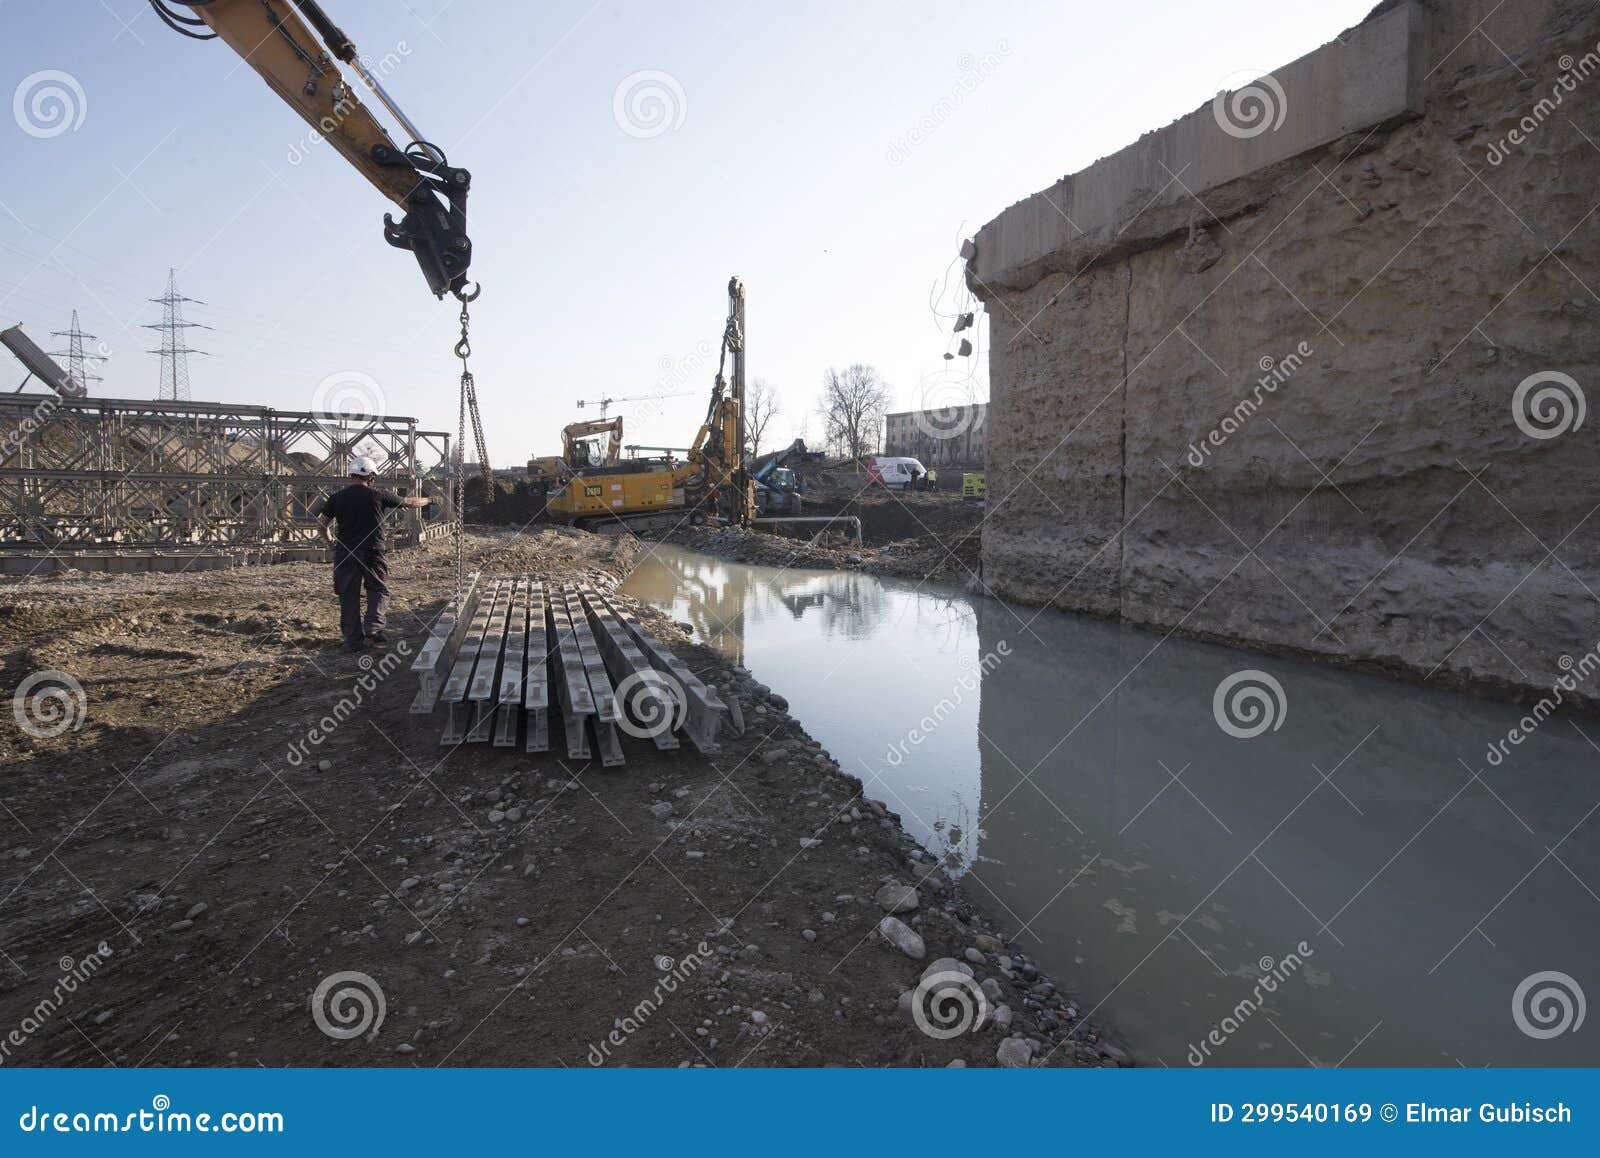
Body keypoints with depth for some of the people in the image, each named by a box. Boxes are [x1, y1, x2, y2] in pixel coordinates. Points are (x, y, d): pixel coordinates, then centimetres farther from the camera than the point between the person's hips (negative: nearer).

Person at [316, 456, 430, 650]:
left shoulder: (337, 498, 3)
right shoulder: (378, 495, 0)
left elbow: (321, 522, 7)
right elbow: (409, 502, 12)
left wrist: (328, 539, 27)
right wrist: (427, 501, 31)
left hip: (345, 553, 2)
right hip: (373, 552, -2)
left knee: (349, 596, 8)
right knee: (379, 590, 12)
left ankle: (353, 639, 10)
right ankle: (373, 626, -8)